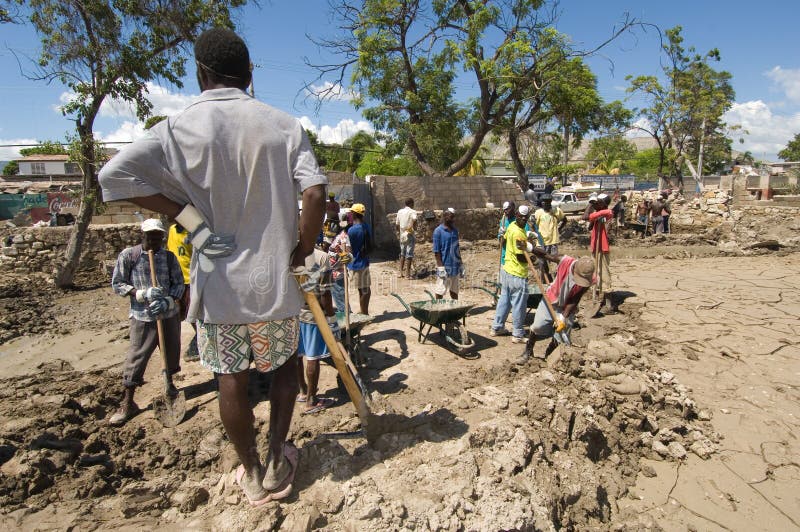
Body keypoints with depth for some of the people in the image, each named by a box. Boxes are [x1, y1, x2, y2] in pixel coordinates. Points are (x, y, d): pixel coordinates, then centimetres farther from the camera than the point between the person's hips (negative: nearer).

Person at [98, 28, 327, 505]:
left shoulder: (178, 128, -4)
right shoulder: (283, 124, -3)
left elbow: (114, 174, -15)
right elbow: (315, 192, -14)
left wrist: (188, 216, -9)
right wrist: (302, 250, -2)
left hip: (218, 281, 0)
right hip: (275, 279, 0)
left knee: (232, 381, 14)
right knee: (285, 365, 22)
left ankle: (253, 475, 31)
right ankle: (278, 461, 26)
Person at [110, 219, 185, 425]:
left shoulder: (169, 257, -1)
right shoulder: (128, 255, -6)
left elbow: (179, 283, 1)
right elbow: (117, 284, -4)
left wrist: (167, 301, -17)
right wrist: (143, 294, -19)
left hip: (169, 314, 3)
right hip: (142, 316, -3)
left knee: (172, 351, 16)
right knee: (136, 357, 1)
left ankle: (169, 383, 42)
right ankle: (127, 404, 15)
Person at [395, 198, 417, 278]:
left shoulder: (400, 211, 8)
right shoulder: (412, 212, -9)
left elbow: (397, 224, 12)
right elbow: (415, 220, -29)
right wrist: (414, 227, -13)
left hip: (402, 235, 6)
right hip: (409, 235, -5)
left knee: (402, 254, 15)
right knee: (409, 254, 0)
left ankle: (401, 272, 16)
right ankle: (408, 274, 2)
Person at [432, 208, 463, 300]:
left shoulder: (455, 230, 10)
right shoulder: (438, 231, -10)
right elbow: (436, 251, -11)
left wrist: (461, 264, 14)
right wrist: (441, 267, -15)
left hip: (455, 266, 6)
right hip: (445, 265, -6)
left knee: (454, 290, 15)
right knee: (440, 291, 2)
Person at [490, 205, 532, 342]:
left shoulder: (511, 227, 5)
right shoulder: (519, 233, -22)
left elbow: (504, 239, 23)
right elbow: (521, 257, -21)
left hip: (507, 269, 10)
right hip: (517, 274, -10)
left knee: (504, 300, 18)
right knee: (519, 305, 3)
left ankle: (497, 328, 29)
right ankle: (518, 335, 15)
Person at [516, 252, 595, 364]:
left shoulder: (589, 280, -23)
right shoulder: (564, 261, -27)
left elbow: (574, 301, -19)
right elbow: (546, 255, -9)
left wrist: (563, 317, -23)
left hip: (567, 308, 0)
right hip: (550, 300, 0)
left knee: (560, 336, 1)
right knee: (538, 327, -5)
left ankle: (547, 357, 26)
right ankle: (527, 352, 18)